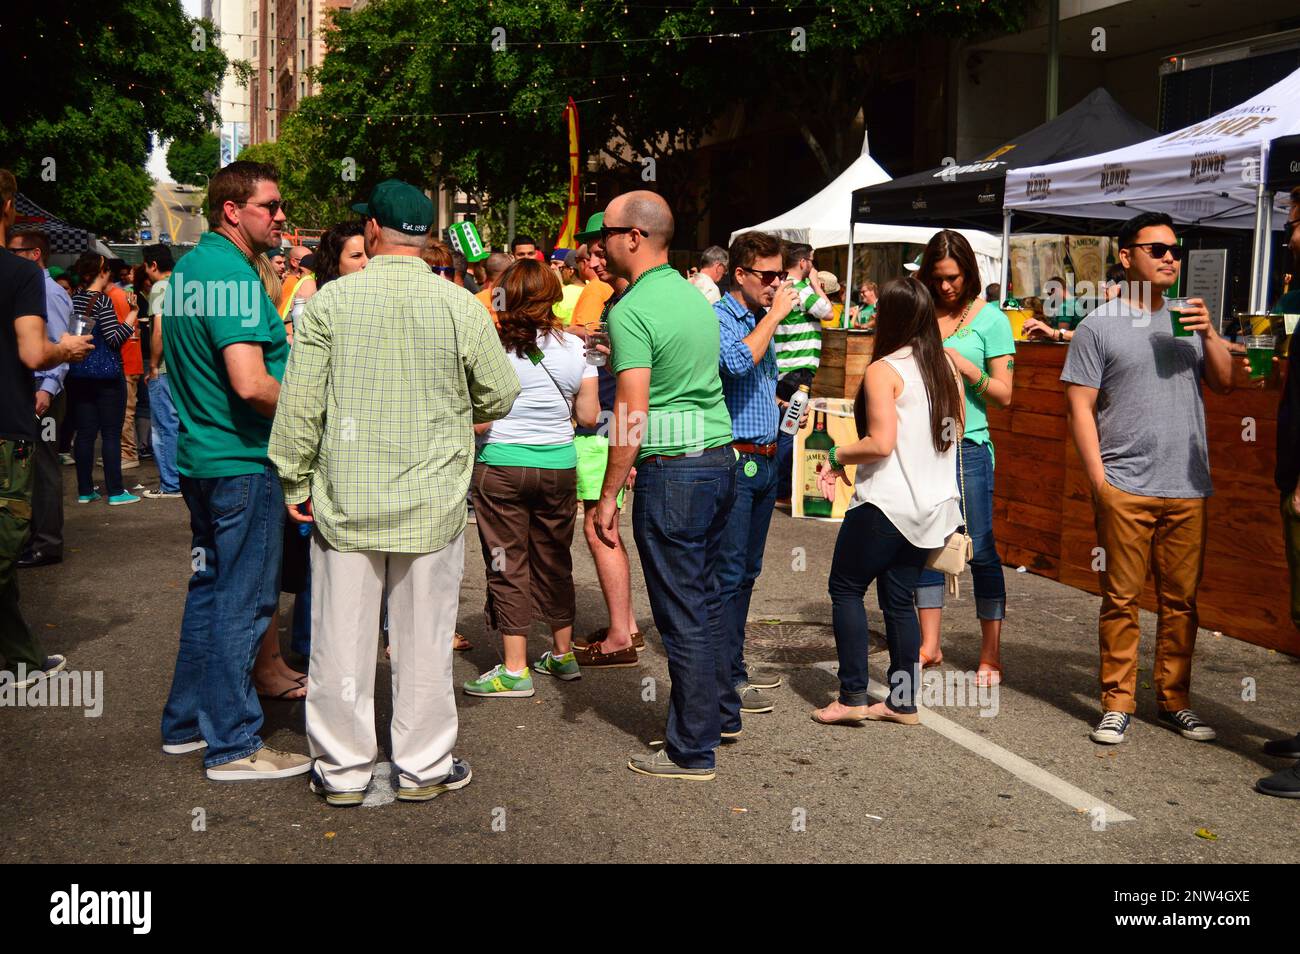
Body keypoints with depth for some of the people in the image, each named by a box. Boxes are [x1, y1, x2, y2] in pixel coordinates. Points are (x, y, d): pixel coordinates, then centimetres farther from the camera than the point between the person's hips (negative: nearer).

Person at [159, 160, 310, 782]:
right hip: (244, 460, -10)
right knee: (244, 601, -2)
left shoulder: (186, 269, 13)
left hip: (199, 455, 10)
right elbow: (252, 385, -28)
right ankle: (233, 745, 7)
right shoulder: (235, 276, -19)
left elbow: (171, 356, 24)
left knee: (210, 588, 18)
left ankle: (186, 722, 28)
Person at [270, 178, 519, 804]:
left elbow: (299, 404, -4)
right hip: (433, 501, 0)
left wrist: (295, 482, 7)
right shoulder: (460, 306, -5)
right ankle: (423, 766, 21)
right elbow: (500, 397, 4)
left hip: (346, 499, 0)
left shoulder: (331, 301, -5)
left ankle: (342, 770, 20)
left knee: (343, 637, 10)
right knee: (424, 638, 10)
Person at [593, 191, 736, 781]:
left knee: (682, 614, 0)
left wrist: (608, 494, -13)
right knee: (705, 599, 18)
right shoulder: (695, 295, 12)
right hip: (721, 459, 9)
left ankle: (692, 752, 9)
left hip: (672, 472, -8)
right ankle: (713, 714, 30)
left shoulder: (631, 311, -14)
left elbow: (633, 414, -19)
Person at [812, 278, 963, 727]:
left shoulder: (884, 371, -14)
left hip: (886, 504, -7)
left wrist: (837, 457, -6)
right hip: (933, 504, 7)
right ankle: (903, 701, 15)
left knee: (846, 588, 7)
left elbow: (881, 443, -21)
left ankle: (853, 695, 4)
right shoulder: (945, 365, 8)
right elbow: (954, 429, 16)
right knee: (899, 598, 13)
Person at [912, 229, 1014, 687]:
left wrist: (965, 367, -16)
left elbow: (1004, 395, -2)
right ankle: (929, 645, 20)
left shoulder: (990, 319, -1)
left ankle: (991, 655, 7)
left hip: (967, 444, -4)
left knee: (979, 548, -1)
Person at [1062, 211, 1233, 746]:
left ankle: (1174, 701, 19)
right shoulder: (1099, 326, 1)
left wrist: (1209, 334, -5)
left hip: (1187, 490, 4)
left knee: (1181, 601, 8)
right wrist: (1098, 480, -9)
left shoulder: (1187, 321, 14)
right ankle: (1117, 705, 9)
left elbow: (1225, 383, 12)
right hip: (1125, 489, -4)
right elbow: (1081, 407, -2)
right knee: (1121, 600, 1)